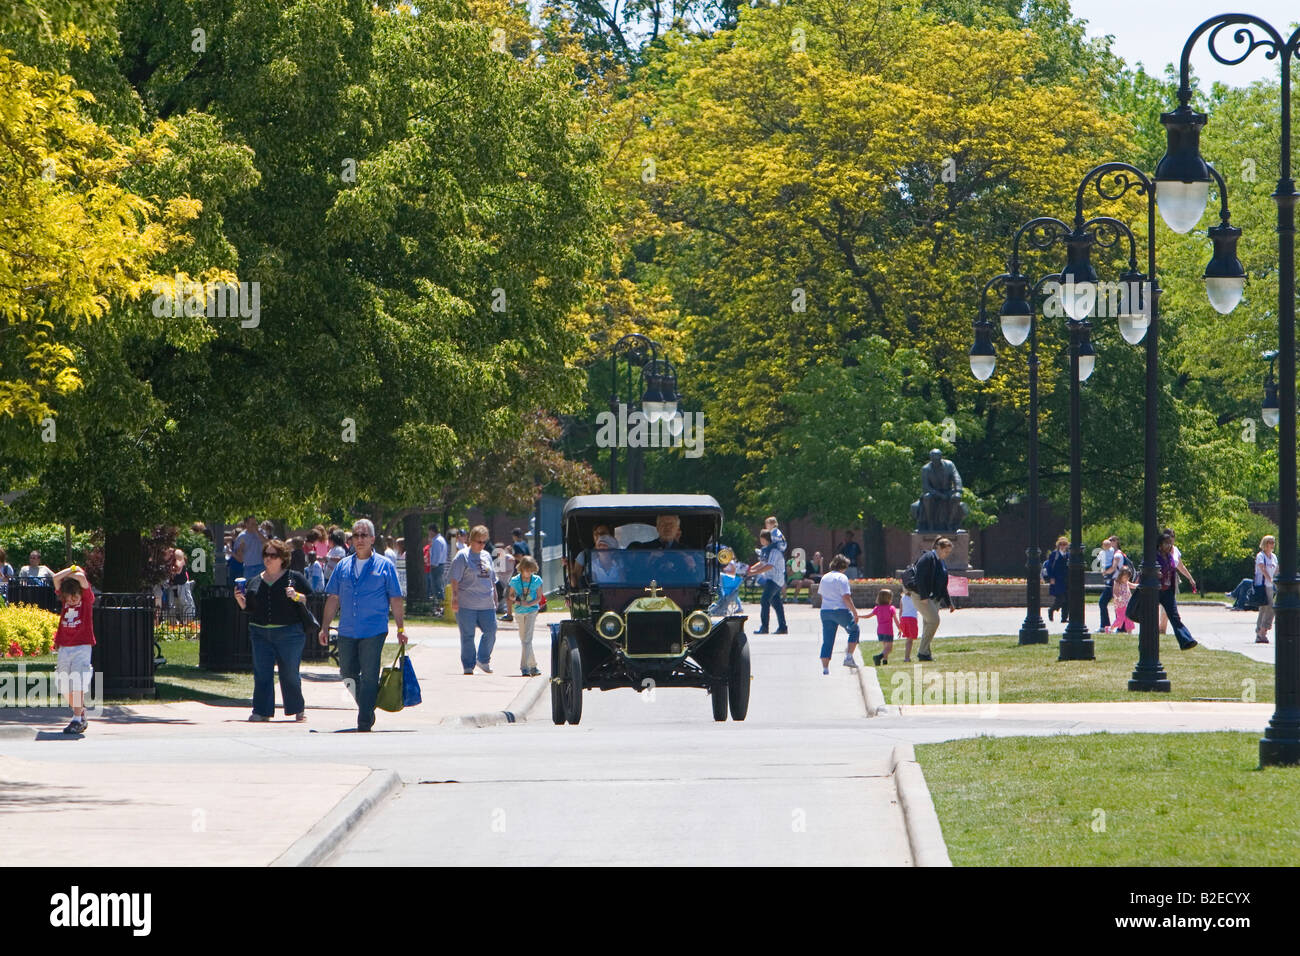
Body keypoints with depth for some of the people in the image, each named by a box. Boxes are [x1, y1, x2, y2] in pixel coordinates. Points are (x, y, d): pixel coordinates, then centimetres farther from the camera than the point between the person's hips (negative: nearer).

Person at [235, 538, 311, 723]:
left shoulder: (295, 578, 5)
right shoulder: (255, 582, 15)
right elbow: (248, 607, 17)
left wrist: (297, 597, -15)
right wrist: (240, 600, -2)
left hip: (289, 633, -3)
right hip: (260, 633, 3)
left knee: (290, 673, 0)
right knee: (262, 672, -3)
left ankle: (298, 709, 14)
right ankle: (261, 711, -1)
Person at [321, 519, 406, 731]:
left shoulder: (384, 566, 2)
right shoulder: (343, 566, 11)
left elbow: (396, 600, 3)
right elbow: (333, 599, 13)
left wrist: (401, 628, -1)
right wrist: (324, 628, 9)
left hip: (374, 632, -4)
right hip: (347, 632, 4)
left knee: (369, 677, -5)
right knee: (348, 673, 8)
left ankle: (365, 721, -2)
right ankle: (366, 708, 28)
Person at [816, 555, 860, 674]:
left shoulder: (824, 578, 12)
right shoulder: (842, 578, -10)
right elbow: (846, 597, -17)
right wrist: (855, 612, -12)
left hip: (825, 611, 6)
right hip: (841, 611, -6)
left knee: (827, 641, 5)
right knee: (854, 630, 19)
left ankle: (825, 669, -2)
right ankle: (849, 657, 10)